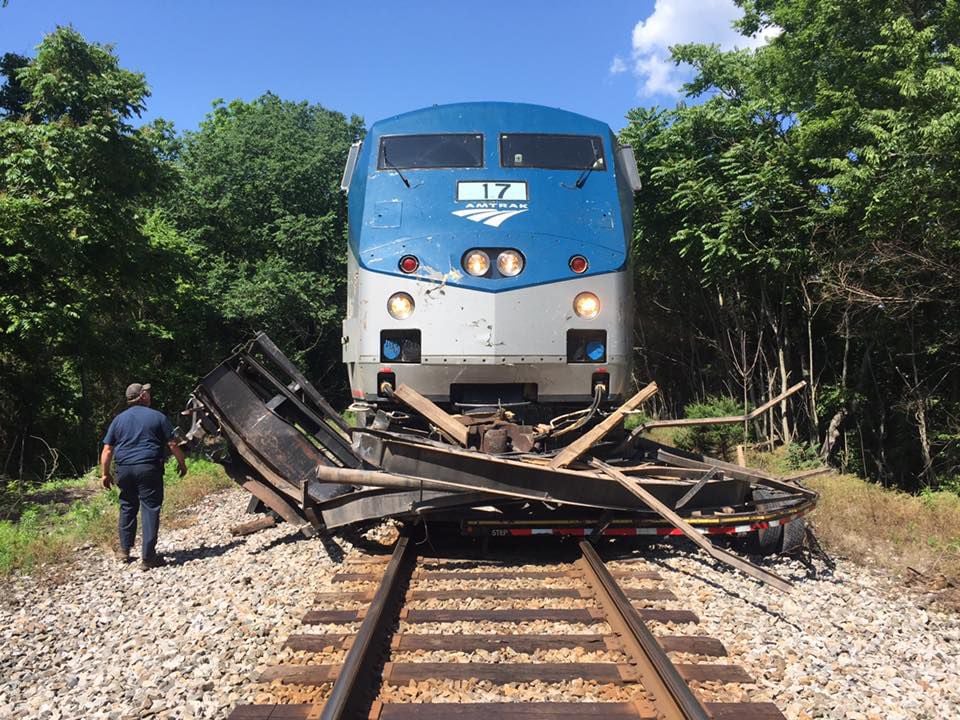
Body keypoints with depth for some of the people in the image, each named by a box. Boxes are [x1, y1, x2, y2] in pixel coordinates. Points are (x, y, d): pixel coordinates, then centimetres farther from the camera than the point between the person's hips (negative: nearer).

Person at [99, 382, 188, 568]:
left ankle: (124, 550, 26)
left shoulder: (119, 419, 10)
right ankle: (148, 556, -4)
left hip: (124, 469, 4)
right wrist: (181, 463, 10)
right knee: (150, 509, -2)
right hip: (149, 468, -4)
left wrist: (105, 473, 13)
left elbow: (107, 450, 7)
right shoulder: (157, 417, 1)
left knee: (127, 507, 19)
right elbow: (173, 444, -1)